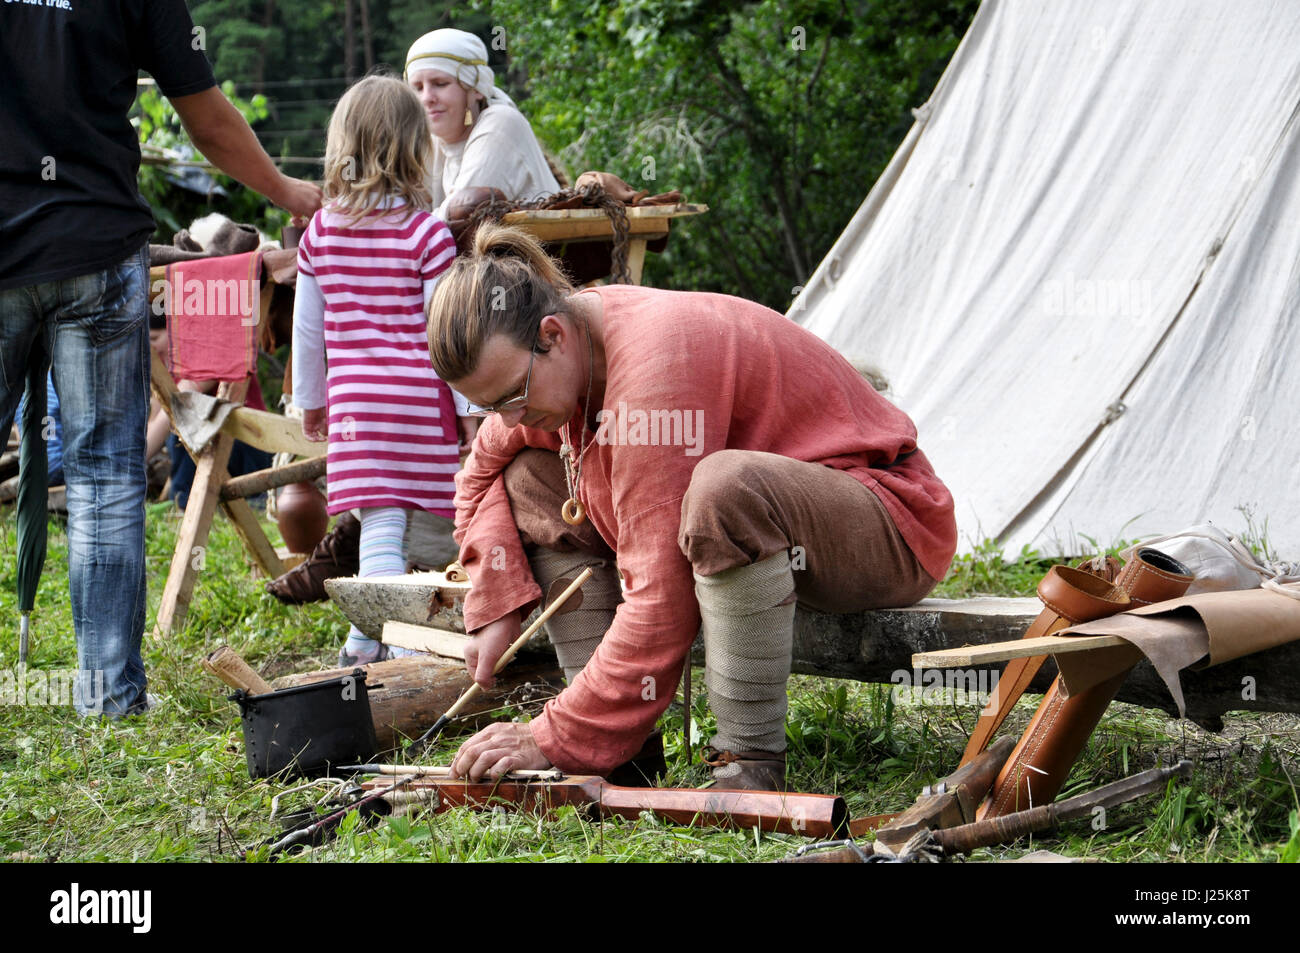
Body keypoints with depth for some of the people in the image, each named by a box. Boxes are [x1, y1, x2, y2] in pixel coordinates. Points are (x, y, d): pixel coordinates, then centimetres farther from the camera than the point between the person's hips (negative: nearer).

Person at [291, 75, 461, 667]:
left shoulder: (320, 231, 5)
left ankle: (370, 642, -1)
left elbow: (307, 326, 11)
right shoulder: (426, 233, -8)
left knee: (379, 525, 3)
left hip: (353, 399, 4)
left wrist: (310, 398, 23)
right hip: (419, 396, -3)